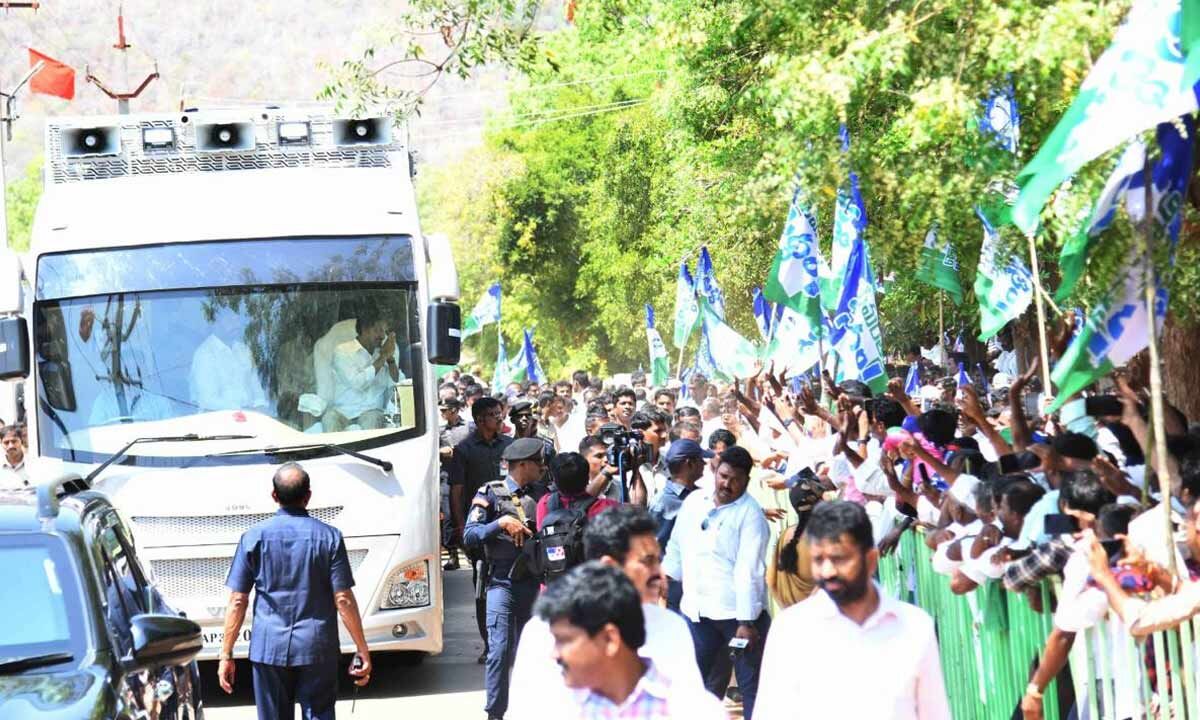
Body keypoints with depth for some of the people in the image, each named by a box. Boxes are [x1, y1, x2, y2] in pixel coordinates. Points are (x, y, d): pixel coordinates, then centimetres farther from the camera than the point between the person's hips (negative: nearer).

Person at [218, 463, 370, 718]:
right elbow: (343, 600, -5)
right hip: (317, 649, -1)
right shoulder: (329, 537, -3)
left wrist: (226, 654, 4)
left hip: (268, 648, 1)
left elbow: (237, 601, -1)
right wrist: (362, 650, 1)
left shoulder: (254, 537, -1)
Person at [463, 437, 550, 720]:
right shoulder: (491, 493, -2)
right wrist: (501, 522, -20)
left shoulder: (541, 494, 10)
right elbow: (469, 536, -9)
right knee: (500, 650, -8)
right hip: (503, 582, -4)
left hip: (535, 582, 4)